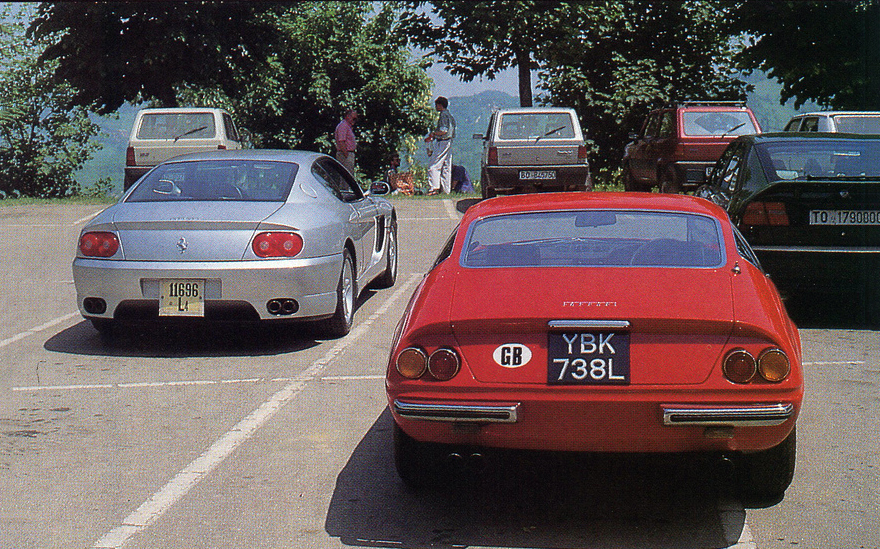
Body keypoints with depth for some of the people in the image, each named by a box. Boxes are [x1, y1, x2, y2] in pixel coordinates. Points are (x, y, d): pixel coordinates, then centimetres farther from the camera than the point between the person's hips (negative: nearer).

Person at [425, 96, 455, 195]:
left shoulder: (444, 115, -12)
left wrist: (433, 134, -7)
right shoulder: (450, 115, 18)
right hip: (449, 142, 10)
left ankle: (434, 188, -18)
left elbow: (444, 130, -23)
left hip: (442, 143, -10)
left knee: (434, 167, -11)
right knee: (446, 168, 10)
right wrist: (432, 138, 23)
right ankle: (446, 189, 11)